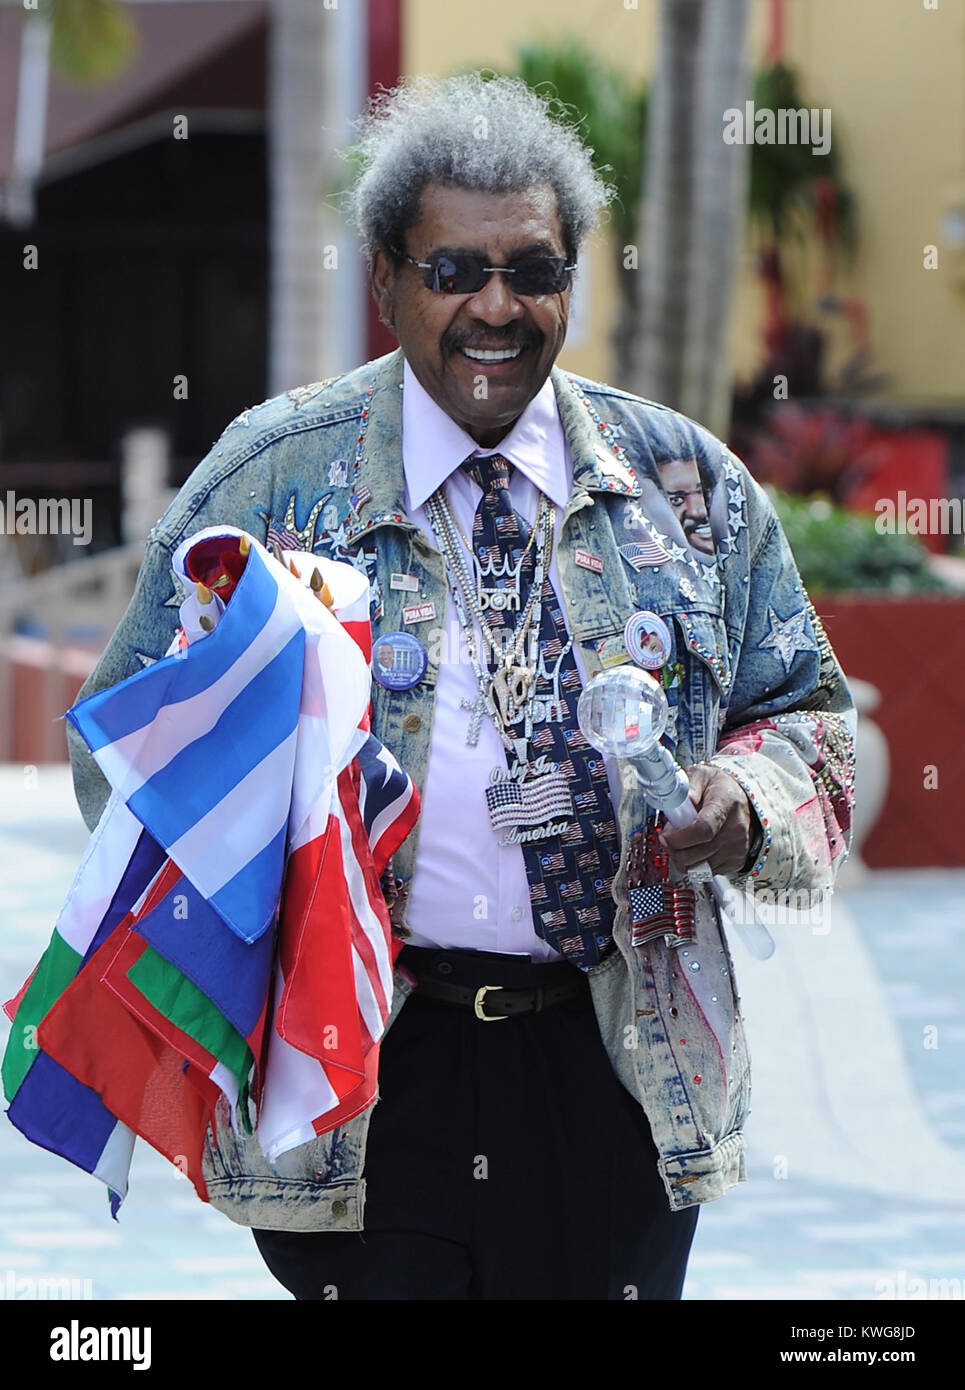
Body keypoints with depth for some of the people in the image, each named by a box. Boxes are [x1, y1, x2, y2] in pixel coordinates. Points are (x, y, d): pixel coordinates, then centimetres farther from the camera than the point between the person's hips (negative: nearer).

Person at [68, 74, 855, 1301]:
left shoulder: (686, 484, 7)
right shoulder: (270, 477, 2)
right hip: (360, 1075, -2)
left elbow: (803, 711, 15)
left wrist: (744, 798, -8)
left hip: (618, 1071, 2)